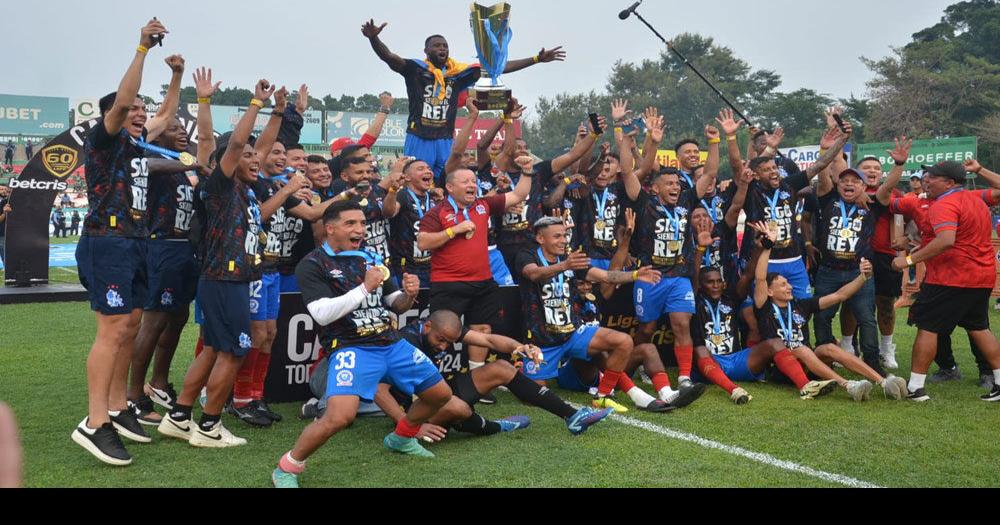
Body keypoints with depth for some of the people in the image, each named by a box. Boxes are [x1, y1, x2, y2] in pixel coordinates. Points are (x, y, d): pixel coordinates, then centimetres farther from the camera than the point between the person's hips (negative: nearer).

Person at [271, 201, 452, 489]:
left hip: (392, 343, 7)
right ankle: (287, 467, -3)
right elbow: (322, 313, -19)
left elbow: (397, 305, 18)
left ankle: (401, 437, 40)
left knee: (441, 394, 13)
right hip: (351, 348, -7)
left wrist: (409, 294, -5)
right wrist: (365, 287, -21)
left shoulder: (368, 258, 13)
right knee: (340, 416, -29)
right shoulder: (312, 265, -6)